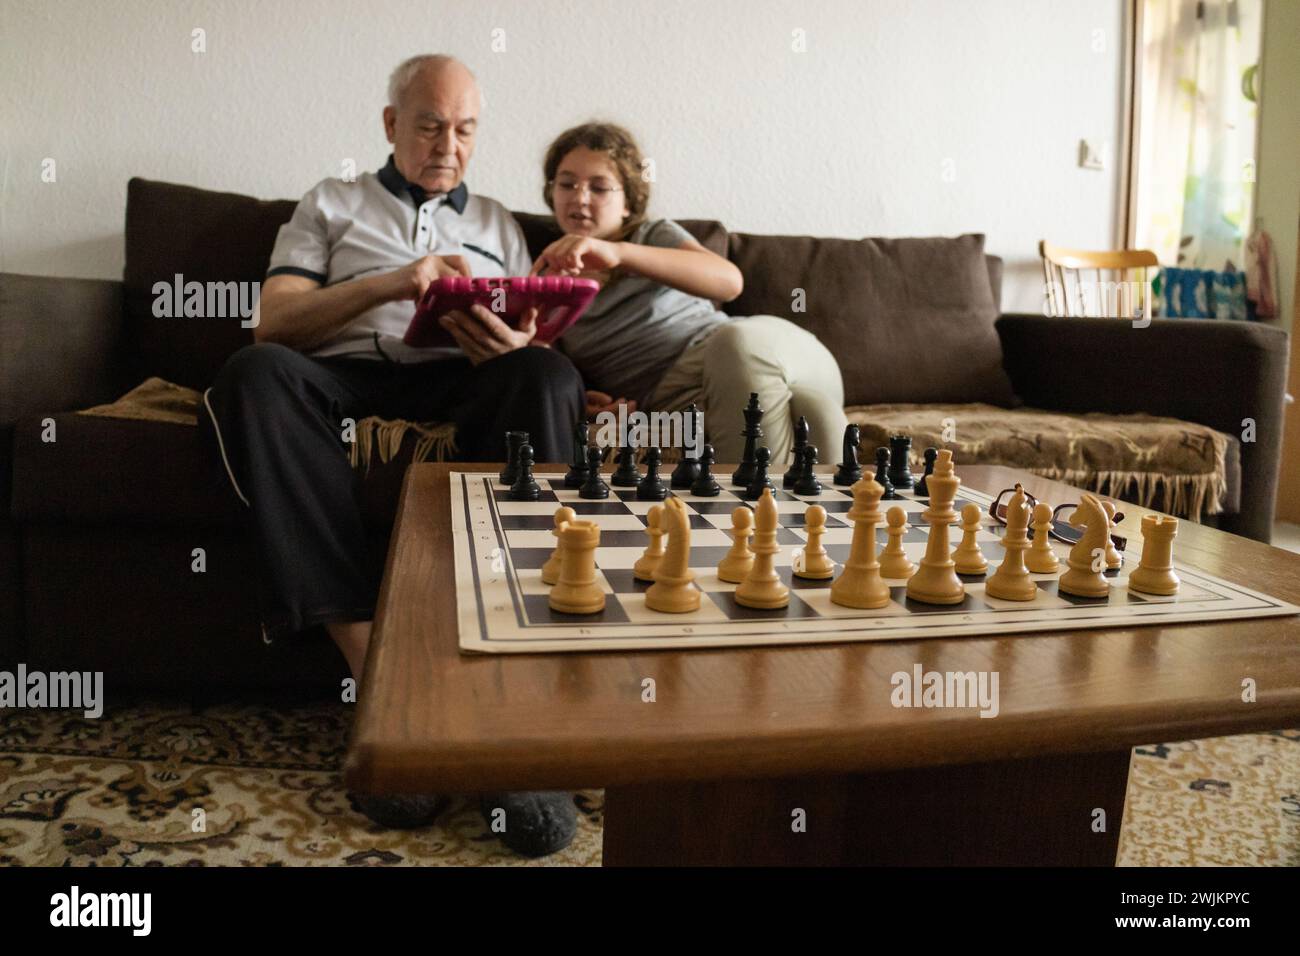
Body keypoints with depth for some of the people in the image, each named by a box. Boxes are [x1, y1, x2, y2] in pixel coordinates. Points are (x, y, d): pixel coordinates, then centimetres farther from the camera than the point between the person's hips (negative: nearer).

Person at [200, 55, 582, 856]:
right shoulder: (332, 204, 23)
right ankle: (375, 670, -38)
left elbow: (534, 340, 15)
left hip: (461, 383, 1)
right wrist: (388, 283, -10)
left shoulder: (499, 225, 28)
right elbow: (274, 322, 7)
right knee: (256, 373, -34)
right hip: (344, 375, 0)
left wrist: (513, 343, -12)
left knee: (550, 376, -33)